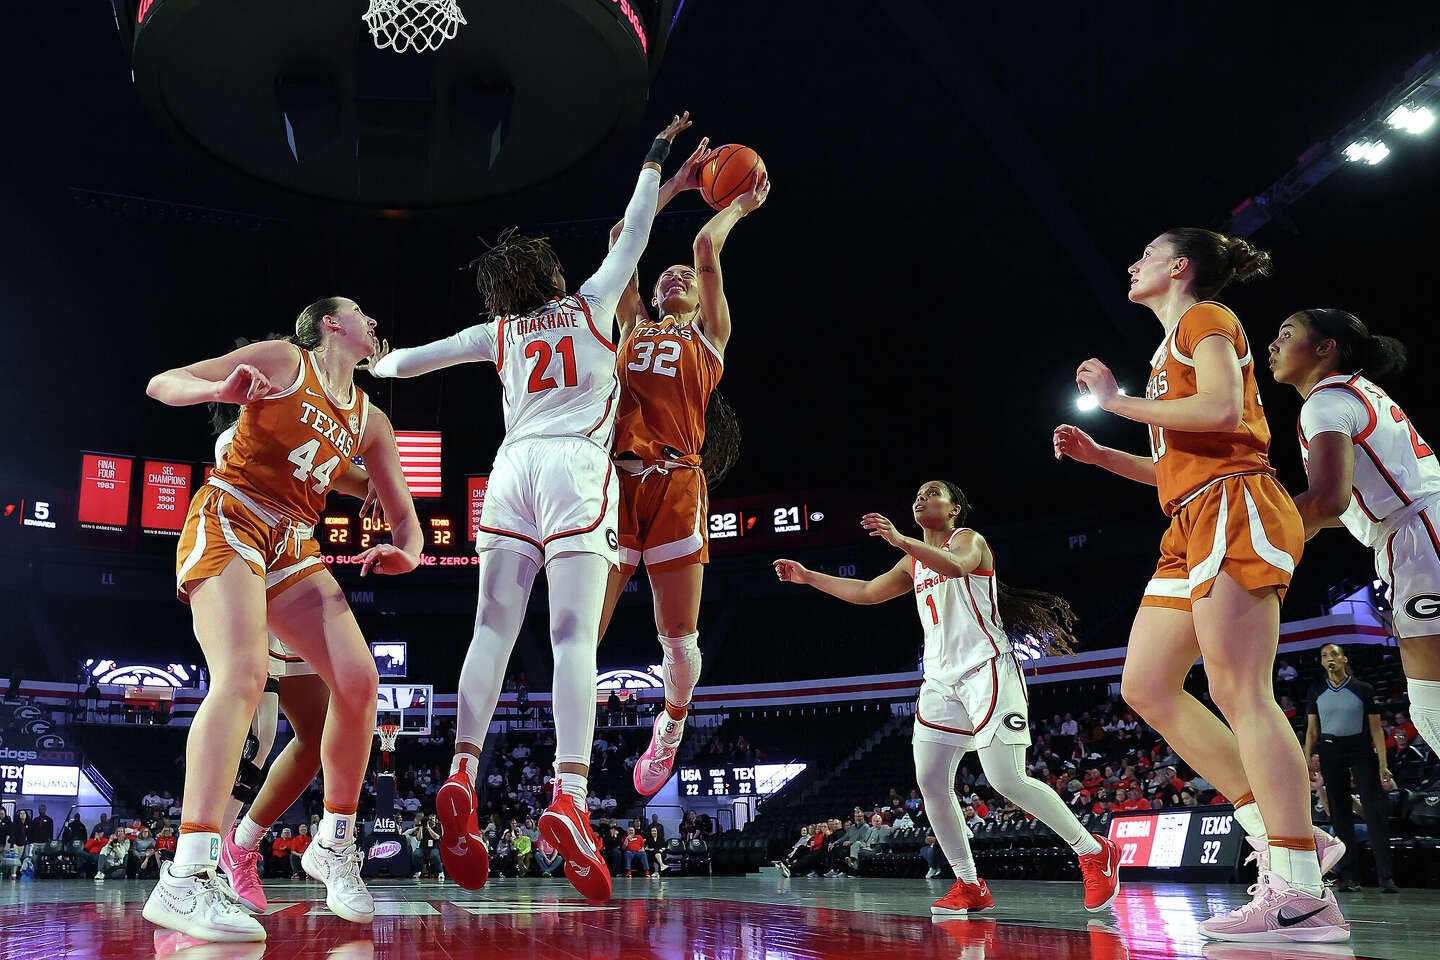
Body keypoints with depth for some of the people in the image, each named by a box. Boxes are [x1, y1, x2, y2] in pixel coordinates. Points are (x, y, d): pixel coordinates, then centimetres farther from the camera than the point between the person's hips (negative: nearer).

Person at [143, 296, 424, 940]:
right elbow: (161, 384, -2)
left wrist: (405, 553, -10)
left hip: (292, 547, 6)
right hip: (229, 519, -6)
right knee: (243, 674, -28)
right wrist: (222, 389, -25)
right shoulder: (282, 361, 2)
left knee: (358, 679, -9)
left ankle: (334, 847, 9)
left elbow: (404, 515, 15)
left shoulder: (371, 422, 16)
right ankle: (184, 880, -33)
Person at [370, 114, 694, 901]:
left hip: (513, 467, 3)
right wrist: (655, 159, 39)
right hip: (577, 466, -3)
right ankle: (570, 796, -25)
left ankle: (462, 776, -16)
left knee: (493, 629, -1)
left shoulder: (498, 331, 21)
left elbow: (405, 361, 26)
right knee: (574, 634, -13)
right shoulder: (591, 304, 16)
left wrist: (371, 360, 49)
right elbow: (634, 233, 26)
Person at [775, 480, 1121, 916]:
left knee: (1007, 780, -16)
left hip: (985, 667, -7)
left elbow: (957, 566, -24)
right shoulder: (914, 562, 22)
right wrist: (806, 576, 23)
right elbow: (865, 592, 26)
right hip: (941, 679, 8)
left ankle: (1094, 851, 1)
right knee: (930, 782, -4)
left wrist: (901, 540, -36)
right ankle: (969, 886, 6)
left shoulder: (969, 539, 0)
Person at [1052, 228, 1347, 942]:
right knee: (1145, 688, 3)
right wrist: (1096, 454, 18)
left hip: (1233, 508, -10)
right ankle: (1286, 839, 4)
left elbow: (1223, 409, -17)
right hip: (1192, 528, 10)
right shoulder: (1173, 349, 29)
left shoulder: (1205, 318, 2)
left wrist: (1117, 401, -10)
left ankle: (1300, 891, -14)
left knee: (1238, 691, -15)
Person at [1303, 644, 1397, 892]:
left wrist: (1383, 765, -6)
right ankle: (1349, 876, 8)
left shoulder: (1363, 689, 1)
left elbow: (1376, 729, 1)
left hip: (1362, 752, -2)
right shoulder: (1317, 690, 8)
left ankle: (1386, 877, -8)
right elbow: (1312, 729, 11)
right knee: (1339, 814, 3)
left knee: (1375, 811, -9)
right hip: (1329, 753, 2)